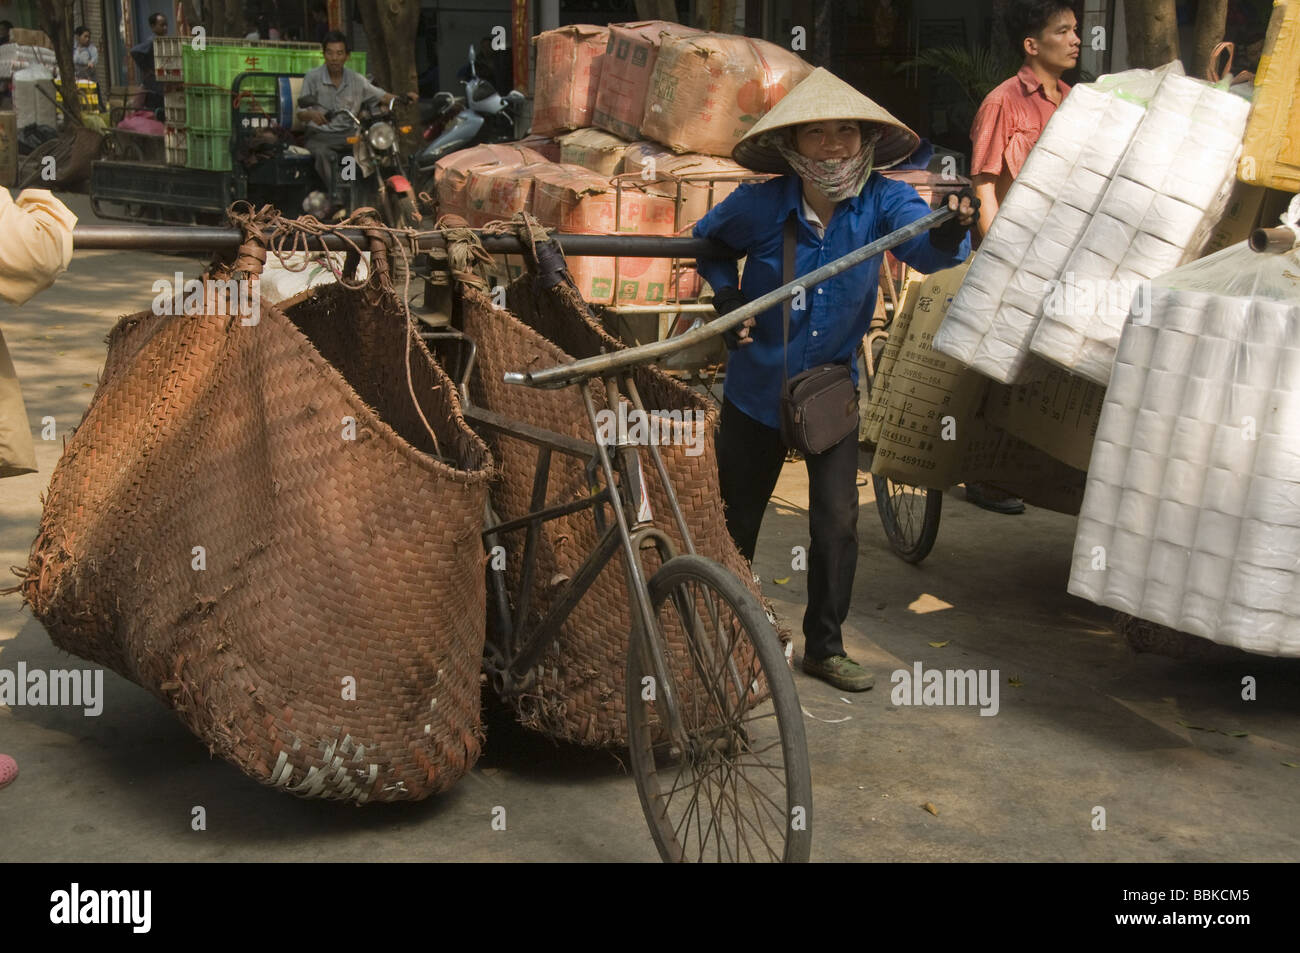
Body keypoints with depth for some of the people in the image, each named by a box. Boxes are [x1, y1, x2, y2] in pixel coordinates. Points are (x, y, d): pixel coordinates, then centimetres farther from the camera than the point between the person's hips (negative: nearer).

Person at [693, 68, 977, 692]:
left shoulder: (882, 201, -15)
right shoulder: (759, 206, -15)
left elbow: (924, 246, -34)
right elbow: (707, 241, 5)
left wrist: (952, 229, -56)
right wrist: (727, 296, -11)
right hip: (756, 388, 0)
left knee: (837, 520, -4)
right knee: (739, 517, 14)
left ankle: (825, 646, 15)